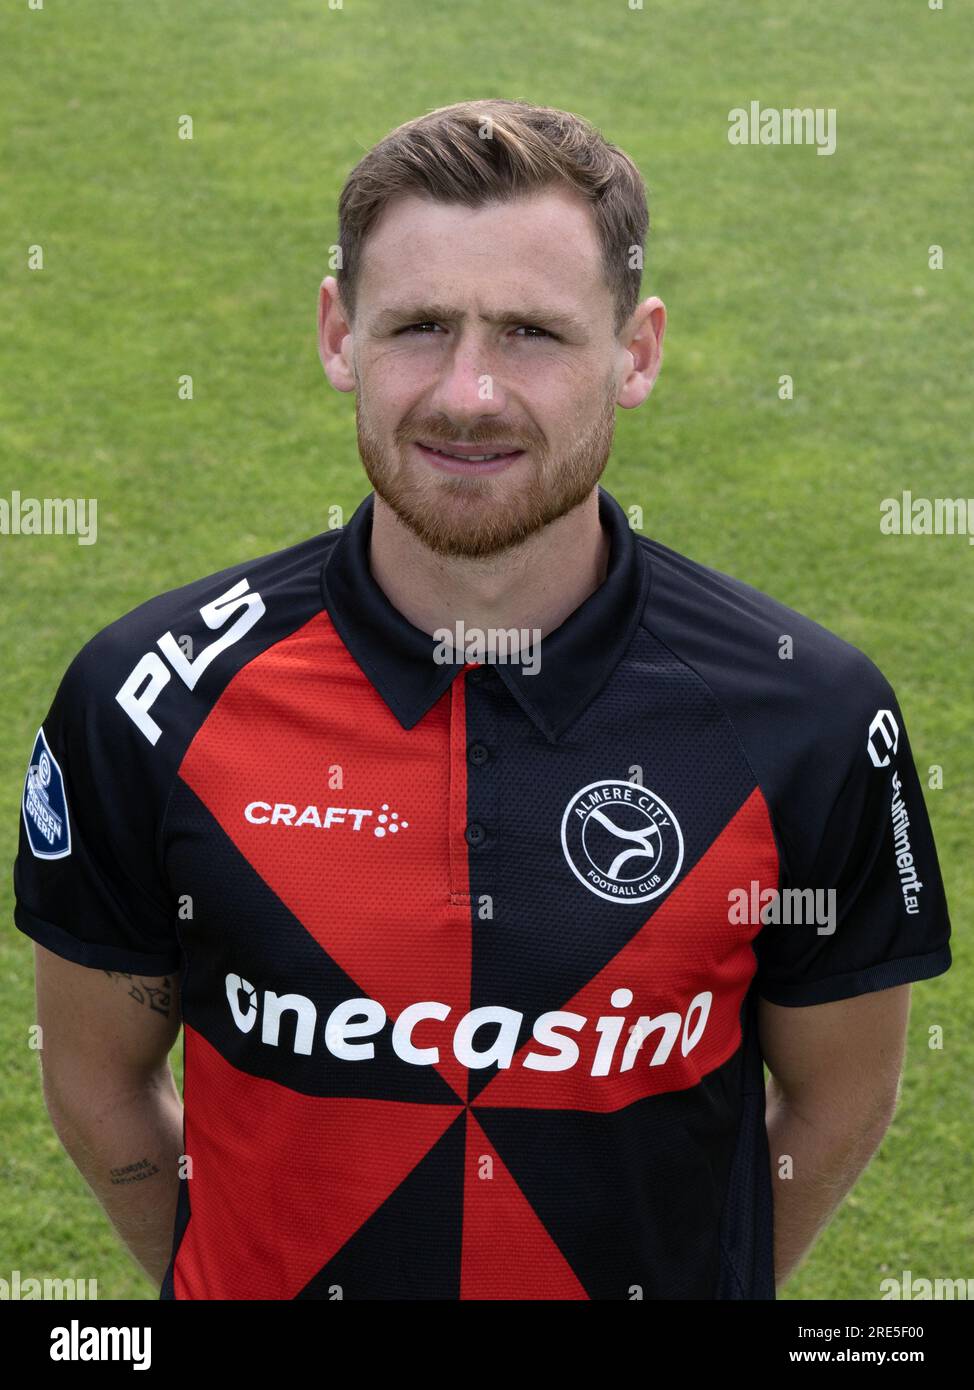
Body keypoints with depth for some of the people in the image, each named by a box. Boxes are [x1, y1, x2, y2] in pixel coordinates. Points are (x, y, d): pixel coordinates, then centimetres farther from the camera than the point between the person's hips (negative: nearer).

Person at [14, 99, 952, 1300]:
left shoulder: (811, 717, -16)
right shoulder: (151, 701, -16)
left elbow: (835, 1104, -3)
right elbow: (99, 1082, -3)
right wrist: (230, 1272, 4)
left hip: (663, 1282, 0)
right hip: (261, 1277, 1)